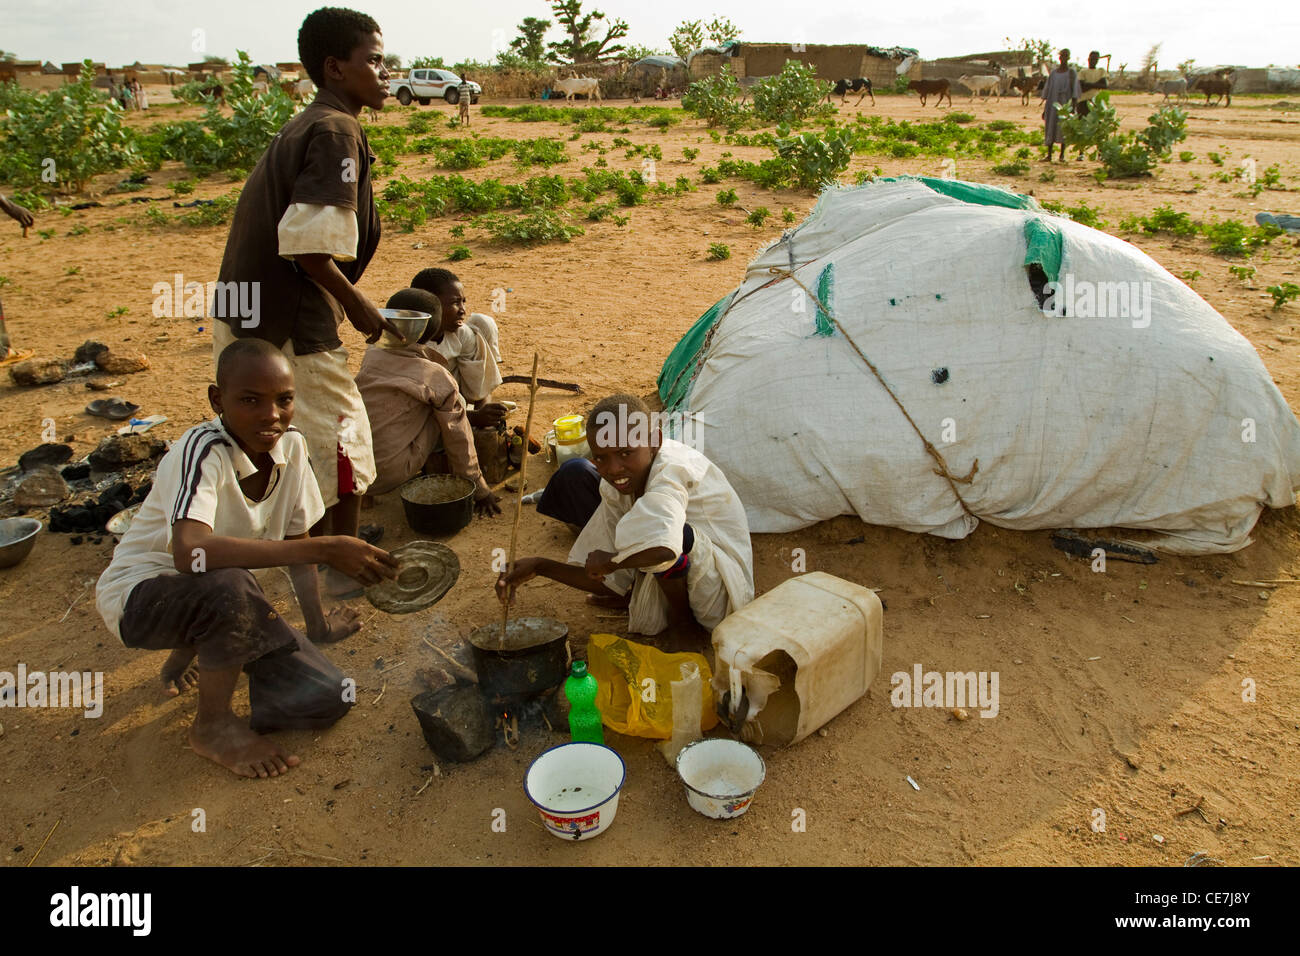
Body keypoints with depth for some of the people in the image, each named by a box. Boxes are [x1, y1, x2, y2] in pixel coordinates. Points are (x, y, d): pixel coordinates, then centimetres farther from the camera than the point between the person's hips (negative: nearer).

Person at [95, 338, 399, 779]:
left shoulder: (291, 446, -9)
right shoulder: (203, 450, -28)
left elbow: (296, 539, 5)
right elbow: (192, 551, -46)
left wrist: (318, 626, 12)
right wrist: (327, 549, -46)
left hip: (224, 597, 6)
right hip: (141, 594, -6)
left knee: (328, 699, -8)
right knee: (228, 586, -40)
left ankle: (196, 651, 17)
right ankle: (213, 726, -11)